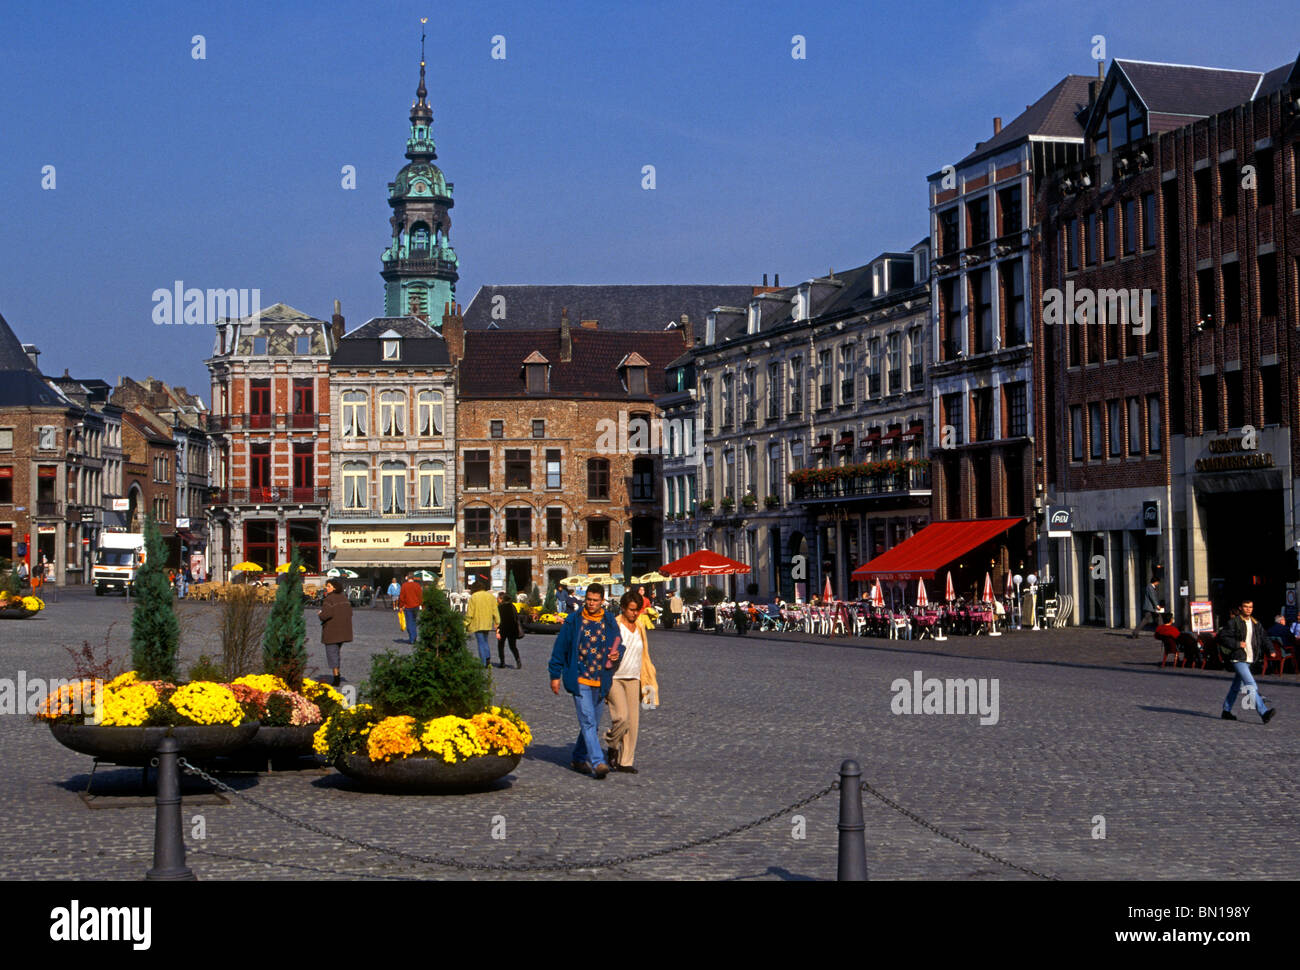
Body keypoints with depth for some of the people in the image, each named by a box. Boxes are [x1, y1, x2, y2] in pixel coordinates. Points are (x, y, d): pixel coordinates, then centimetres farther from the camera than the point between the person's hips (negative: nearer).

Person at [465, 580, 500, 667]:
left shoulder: (473, 597, -8)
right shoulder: (491, 596, 5)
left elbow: (470, 613, -8)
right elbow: (495, 611, 3)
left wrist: (466, 624, 1)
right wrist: (497, 623, 7)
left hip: (477, 624, -4)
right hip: (488, 623, 4)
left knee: (481, 643, 0)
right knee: (485, 641, 20)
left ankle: (484, 663, -2)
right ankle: (488, 658, 2)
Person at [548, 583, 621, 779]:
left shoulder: (610, 623, 7)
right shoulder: (573, 621, -1)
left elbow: (618, 645, 20)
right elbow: (560, 648, 3)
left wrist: (616, 655, -4)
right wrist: (555, 675, 2)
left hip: (600, 680, 4)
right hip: (579, 680, -4)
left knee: (592, 722, 12)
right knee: (588, 721, -12)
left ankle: (579, 759, 28)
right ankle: (597, 762, -18)